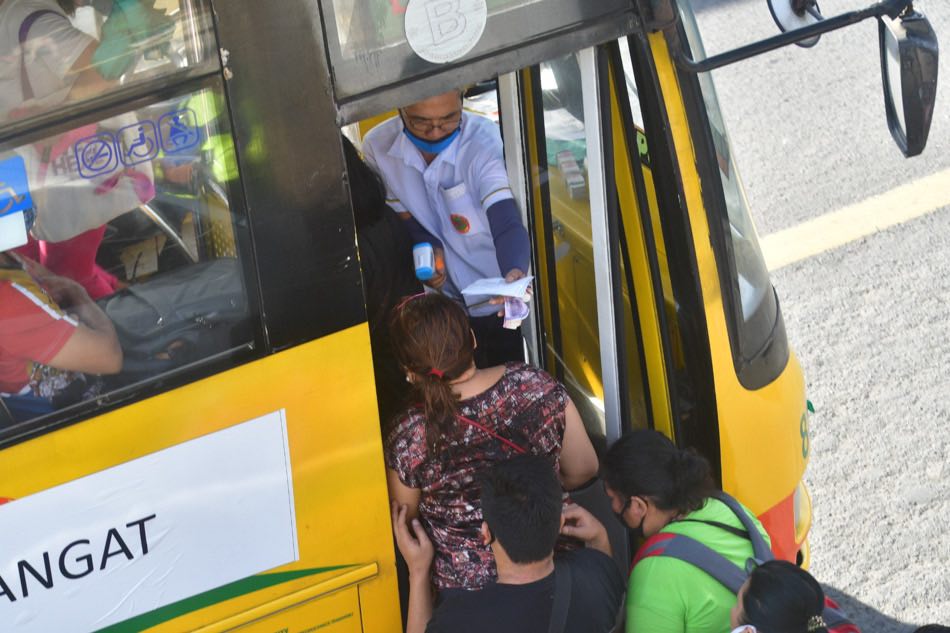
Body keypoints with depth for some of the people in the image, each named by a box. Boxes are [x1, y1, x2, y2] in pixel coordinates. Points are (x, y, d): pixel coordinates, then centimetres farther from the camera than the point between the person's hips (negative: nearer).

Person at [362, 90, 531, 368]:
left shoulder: (483, 140, -26)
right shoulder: (377, 147, -14)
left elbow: (507, 223, -38)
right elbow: (406, 218, 0)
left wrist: (515, 272, -58)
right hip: (442, 306, 4)